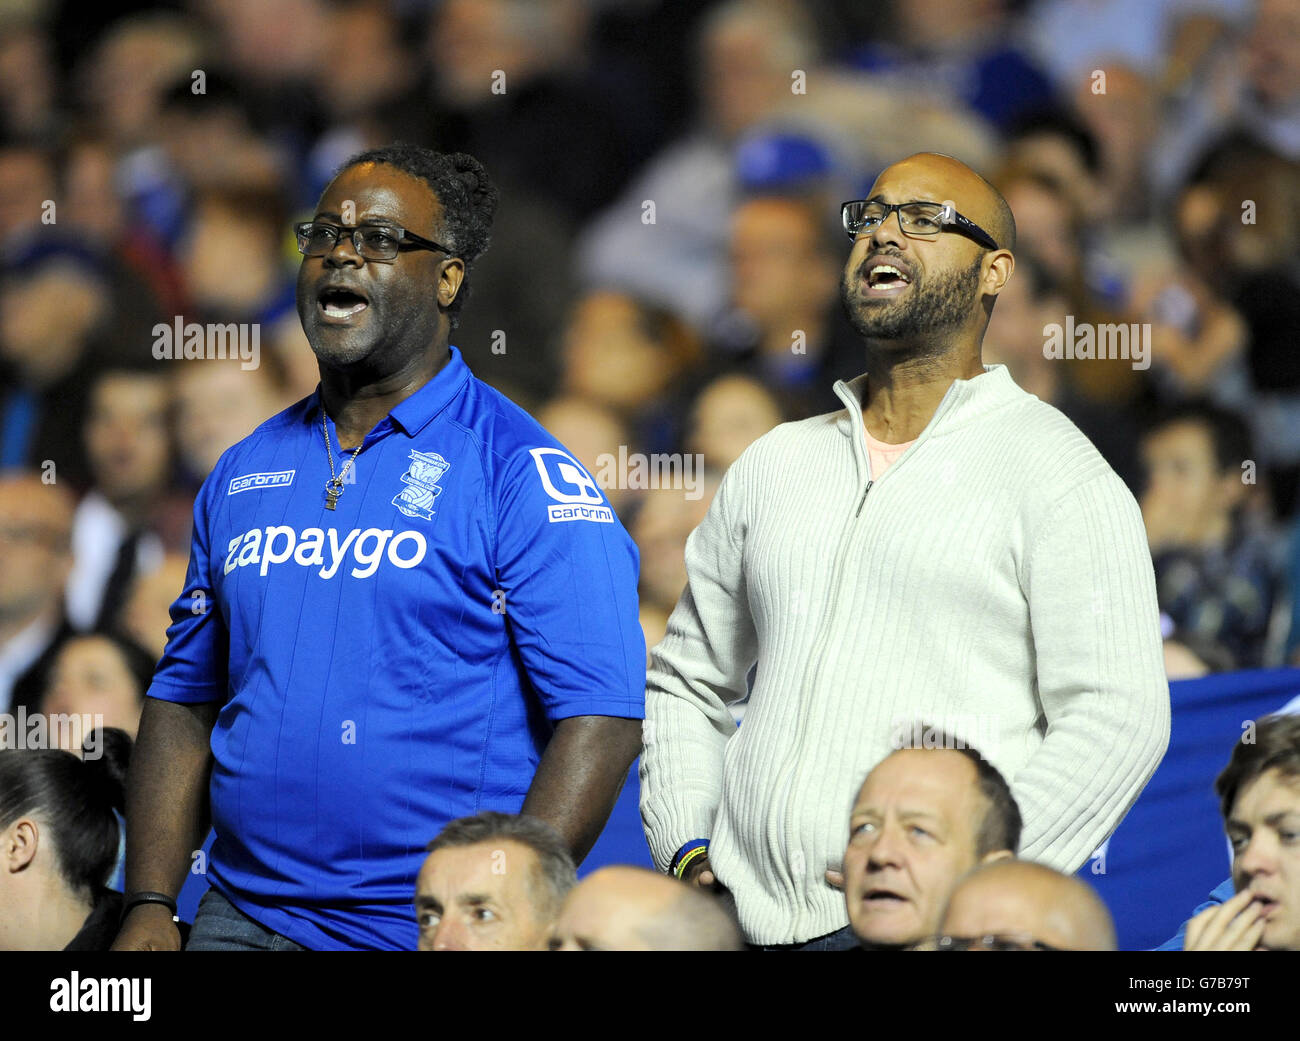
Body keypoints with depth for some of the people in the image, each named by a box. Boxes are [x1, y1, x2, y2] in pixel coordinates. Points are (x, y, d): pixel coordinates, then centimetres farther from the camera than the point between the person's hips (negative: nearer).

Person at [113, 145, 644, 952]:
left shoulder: (520, 471, -6)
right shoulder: (244, 474, 12)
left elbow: (600, 719, -13)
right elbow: (186, 698, 15)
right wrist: (151, 906, 4)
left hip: (437, 929, -5)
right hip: (245, 917, 5)